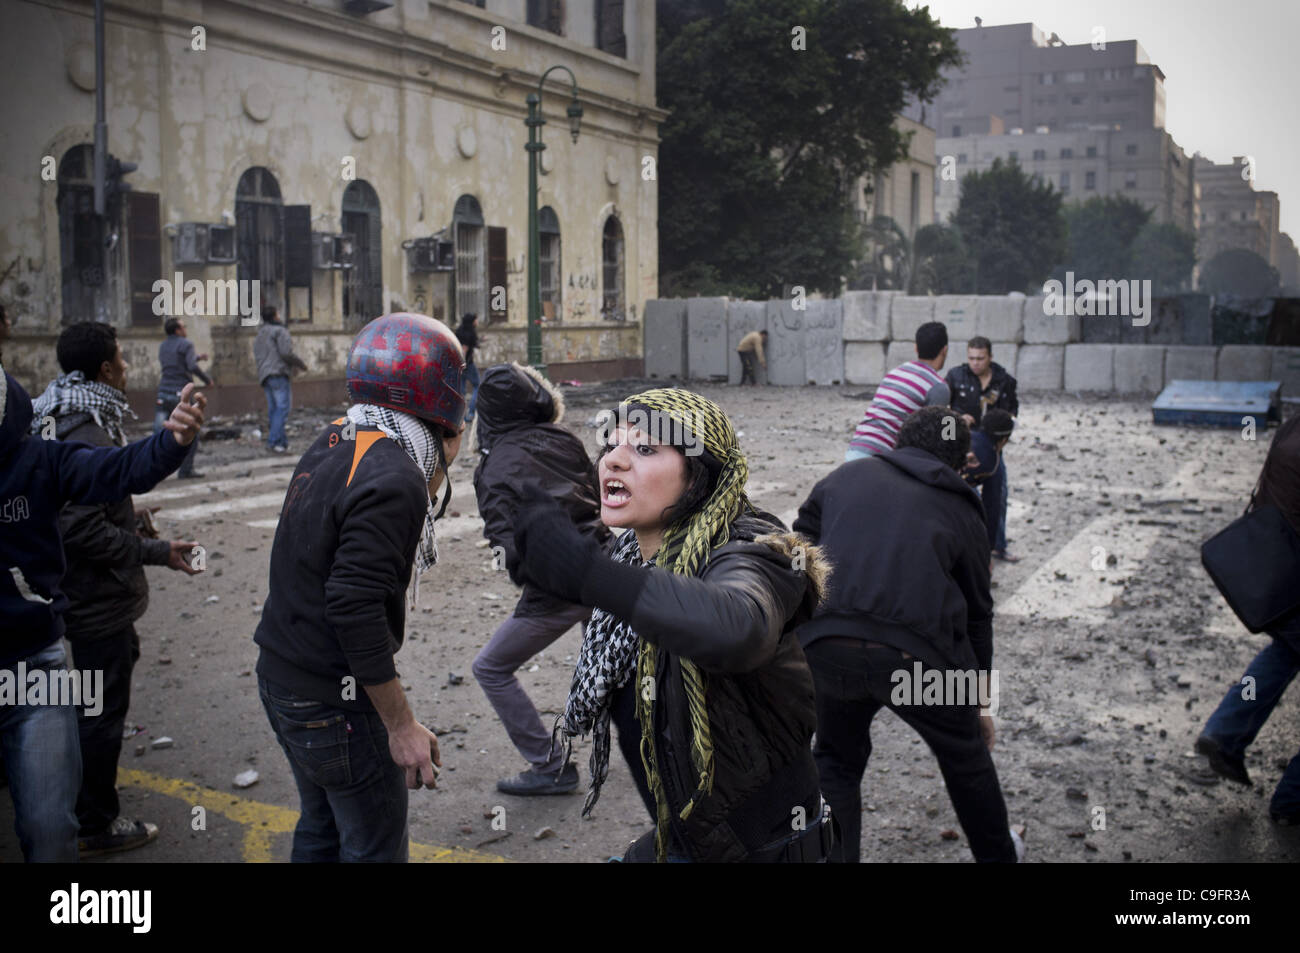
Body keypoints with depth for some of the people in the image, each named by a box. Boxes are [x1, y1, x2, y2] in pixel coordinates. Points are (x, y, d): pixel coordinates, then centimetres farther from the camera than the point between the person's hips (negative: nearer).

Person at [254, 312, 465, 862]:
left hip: (281, 674, 9)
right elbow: (357, 609, -27)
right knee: (376, 848, 6)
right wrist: (402, 726, -21)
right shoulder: (395, 481, -23)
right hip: (333, 703, -9)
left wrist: (436, 464, 8)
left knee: (321, 832, 24)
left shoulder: (332, 444, 4)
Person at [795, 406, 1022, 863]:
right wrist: (980, 703, 36)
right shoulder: (961, 509, 21)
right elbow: (977, 613, 26)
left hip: (827, 648, 0)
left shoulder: (845, 475, 22)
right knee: (965, 755, 28)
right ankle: (996, 852, 46)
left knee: (837, 759, 27)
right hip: (919, 655, 0)